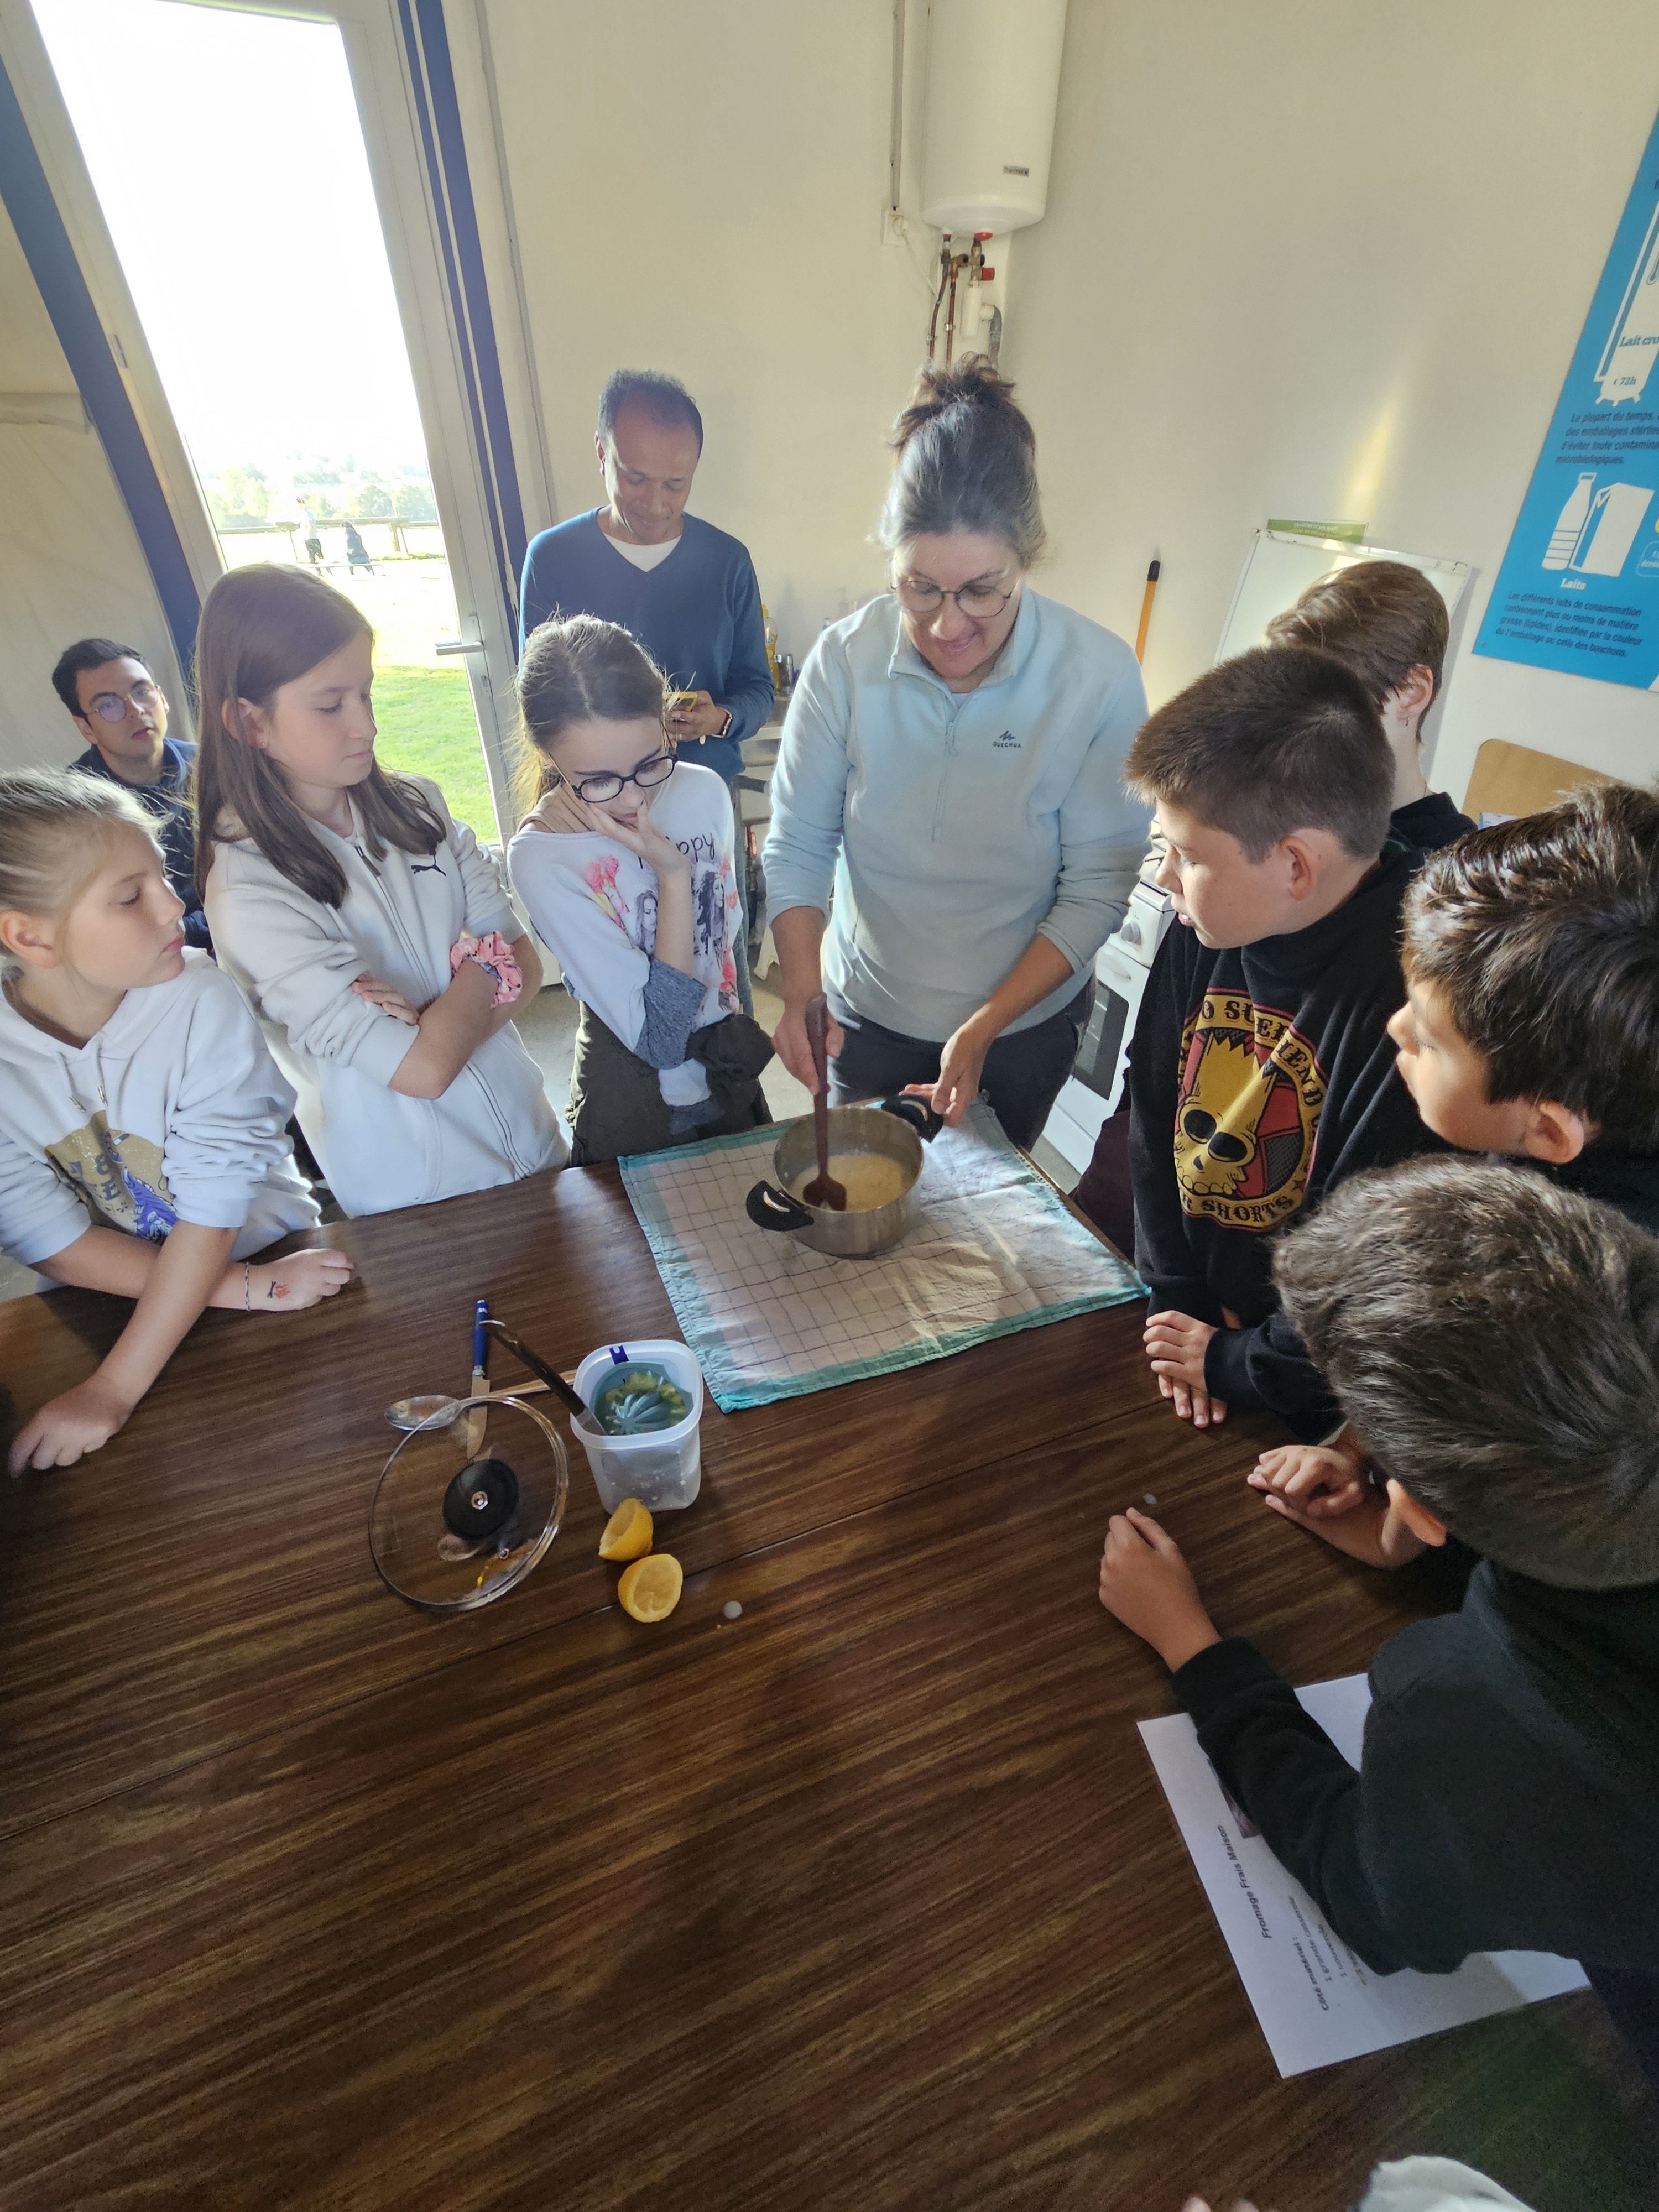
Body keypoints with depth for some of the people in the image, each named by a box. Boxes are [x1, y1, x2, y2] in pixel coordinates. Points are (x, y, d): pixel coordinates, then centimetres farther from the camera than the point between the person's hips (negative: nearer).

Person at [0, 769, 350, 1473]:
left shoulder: (202, 1004, -18)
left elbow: (212, 1202, -19)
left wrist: (113, 1392, -22)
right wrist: (243, 1288, -22)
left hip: (265, 1254, -2)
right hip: (106, 1306, 2)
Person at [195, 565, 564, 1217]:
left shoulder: (416, 806, -3)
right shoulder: (250, 889, -20)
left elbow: (526, 964, -4)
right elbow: (422, 1070, -25)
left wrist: (438, 1021, -22)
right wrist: (483, 964, -9)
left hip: (530, 1134, 5)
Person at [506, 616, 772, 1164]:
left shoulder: (704, 792, -9)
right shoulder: (541, 859, -25)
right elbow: (658, 1041, -27)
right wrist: (673, 877, -29)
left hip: (732, 1075, 5)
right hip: (637, 1109, -5)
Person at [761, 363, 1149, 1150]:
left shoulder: (1098, 676, -19)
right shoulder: (844, 660, -16)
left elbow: (1097, 888, -17)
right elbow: (795, 849, -12)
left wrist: (984, 1027, -23)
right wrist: (802, 993, -27)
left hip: (1027, 1020, 0)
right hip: (867, 1016, 1)